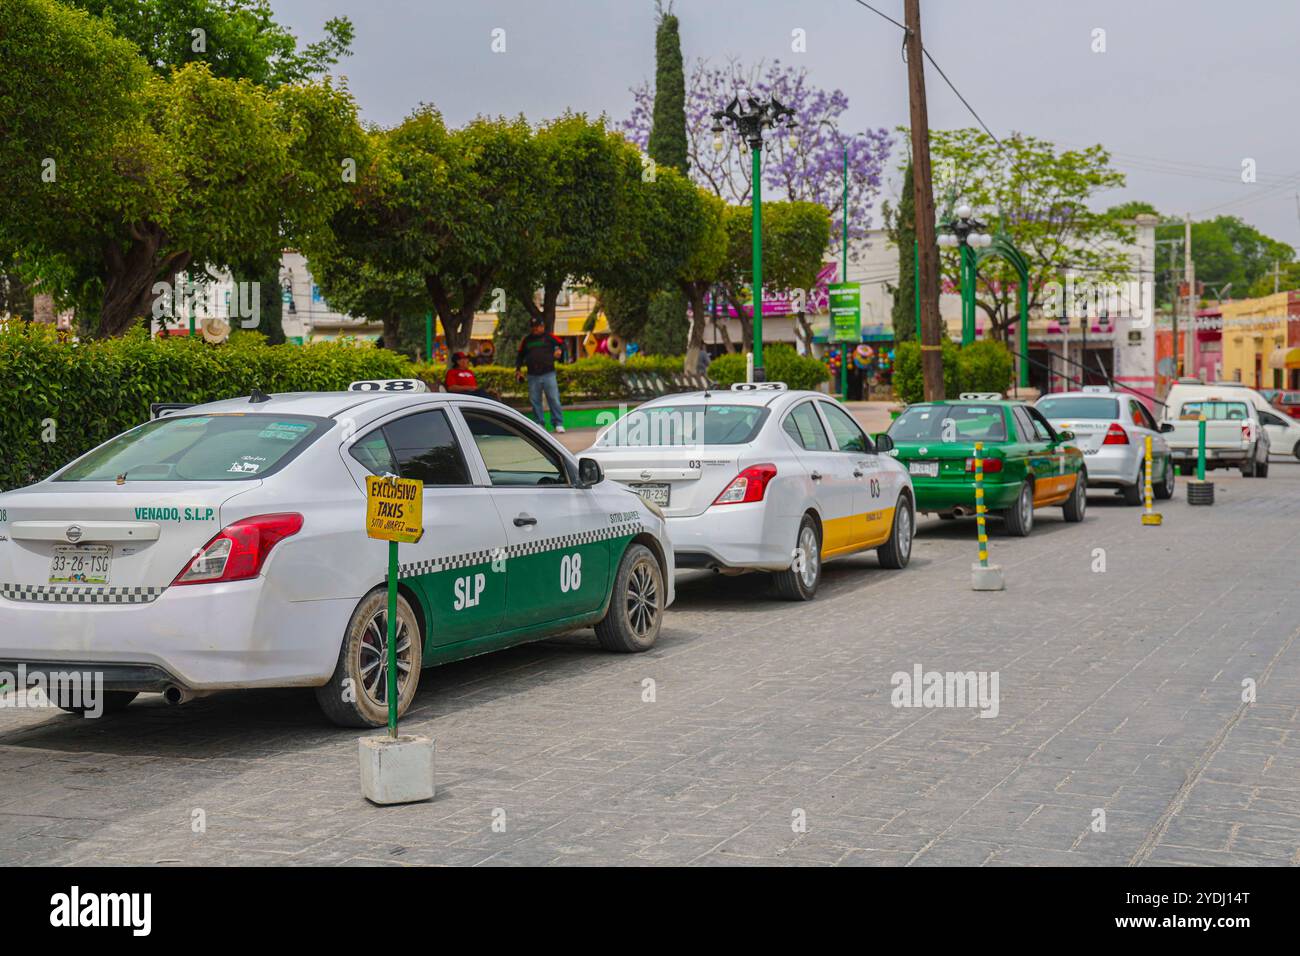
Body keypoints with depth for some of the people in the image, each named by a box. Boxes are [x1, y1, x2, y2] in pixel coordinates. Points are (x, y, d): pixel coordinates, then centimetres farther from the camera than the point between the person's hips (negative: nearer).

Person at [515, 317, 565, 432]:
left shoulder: (548, 337, 6)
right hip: (533, 376, 3)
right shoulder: (526, 340, 15)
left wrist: (560, 350, -19)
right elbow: (520, 356, 22)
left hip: (548, 374, -3)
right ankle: (539, 423, 11)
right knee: (534, 400, 3)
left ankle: (558, 423, -3)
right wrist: (518, 369, 12)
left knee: (554, 399, -6)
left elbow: (561, 344, 3)